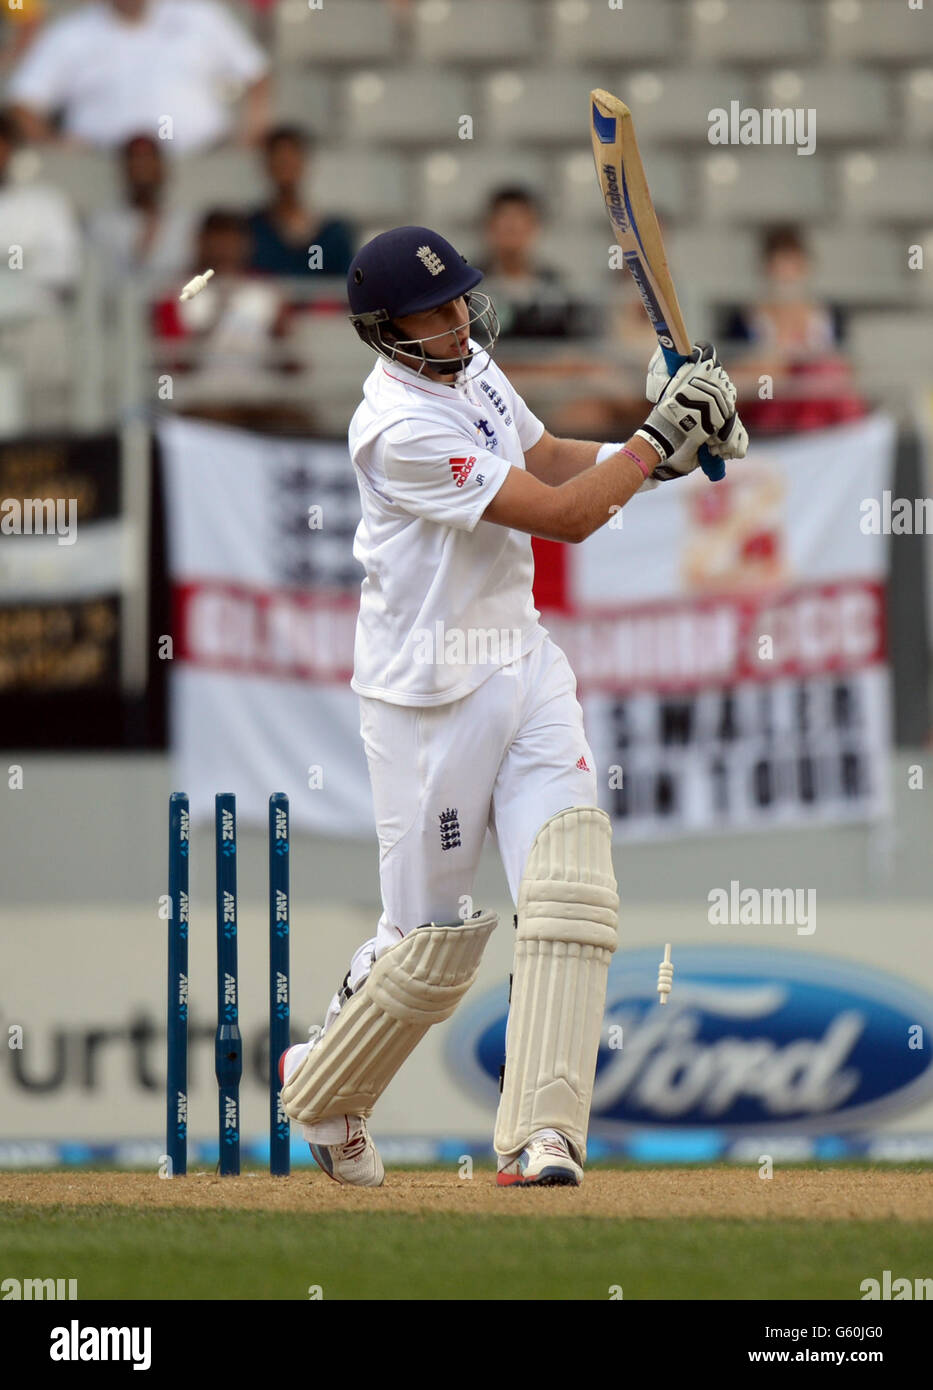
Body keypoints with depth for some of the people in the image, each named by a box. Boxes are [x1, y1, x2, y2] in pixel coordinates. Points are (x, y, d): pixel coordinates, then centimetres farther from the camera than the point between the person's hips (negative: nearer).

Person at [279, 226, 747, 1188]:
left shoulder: (470, 364, 7)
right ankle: (321, 1089, 29)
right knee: (434, 943, 1)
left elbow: (549, 460, 21)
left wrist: (663, 445, 4)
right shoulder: (403, 428, -22)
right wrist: (659, 437, -13)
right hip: (433, 693, -8)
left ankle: (540, 1136, -15)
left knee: (571, 887, -12)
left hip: (522, 664, 8)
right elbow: (562, 515, -22)